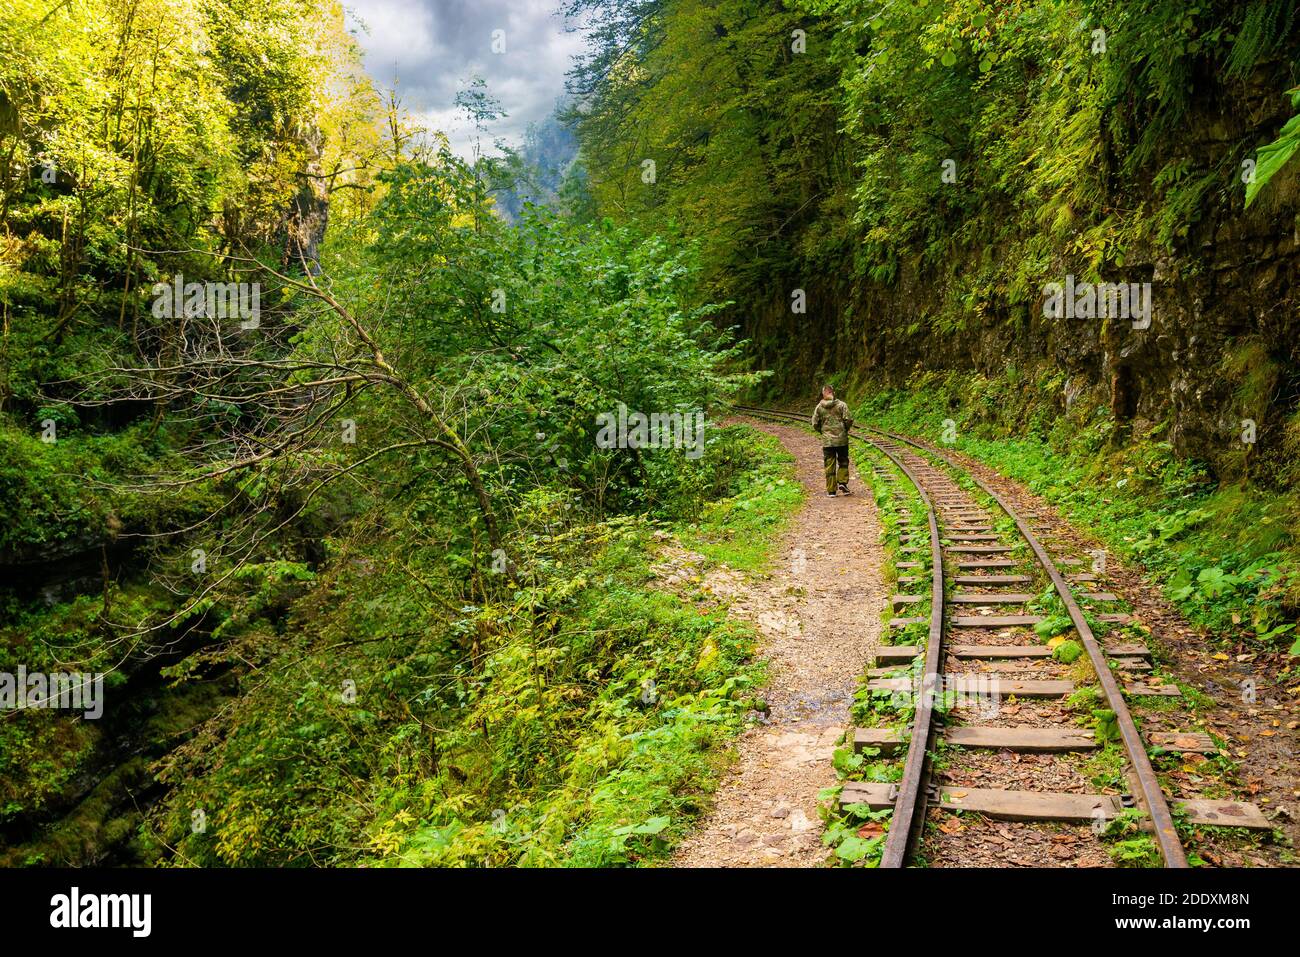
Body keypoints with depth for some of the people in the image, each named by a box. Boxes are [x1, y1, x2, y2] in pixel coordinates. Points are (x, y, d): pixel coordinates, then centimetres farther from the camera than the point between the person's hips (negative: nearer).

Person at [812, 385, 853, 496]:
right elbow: (849, 419, -10)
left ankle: (831, 490, 6)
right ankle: (842, 483, -1)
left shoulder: (819, 407, 1)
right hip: (841, 439, -1)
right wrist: (845, 429, 9)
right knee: (843, 462, 15)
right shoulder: (841, 405, -4)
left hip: (827, 441, 1)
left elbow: (815, 424, 1)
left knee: (830, 465, 5)